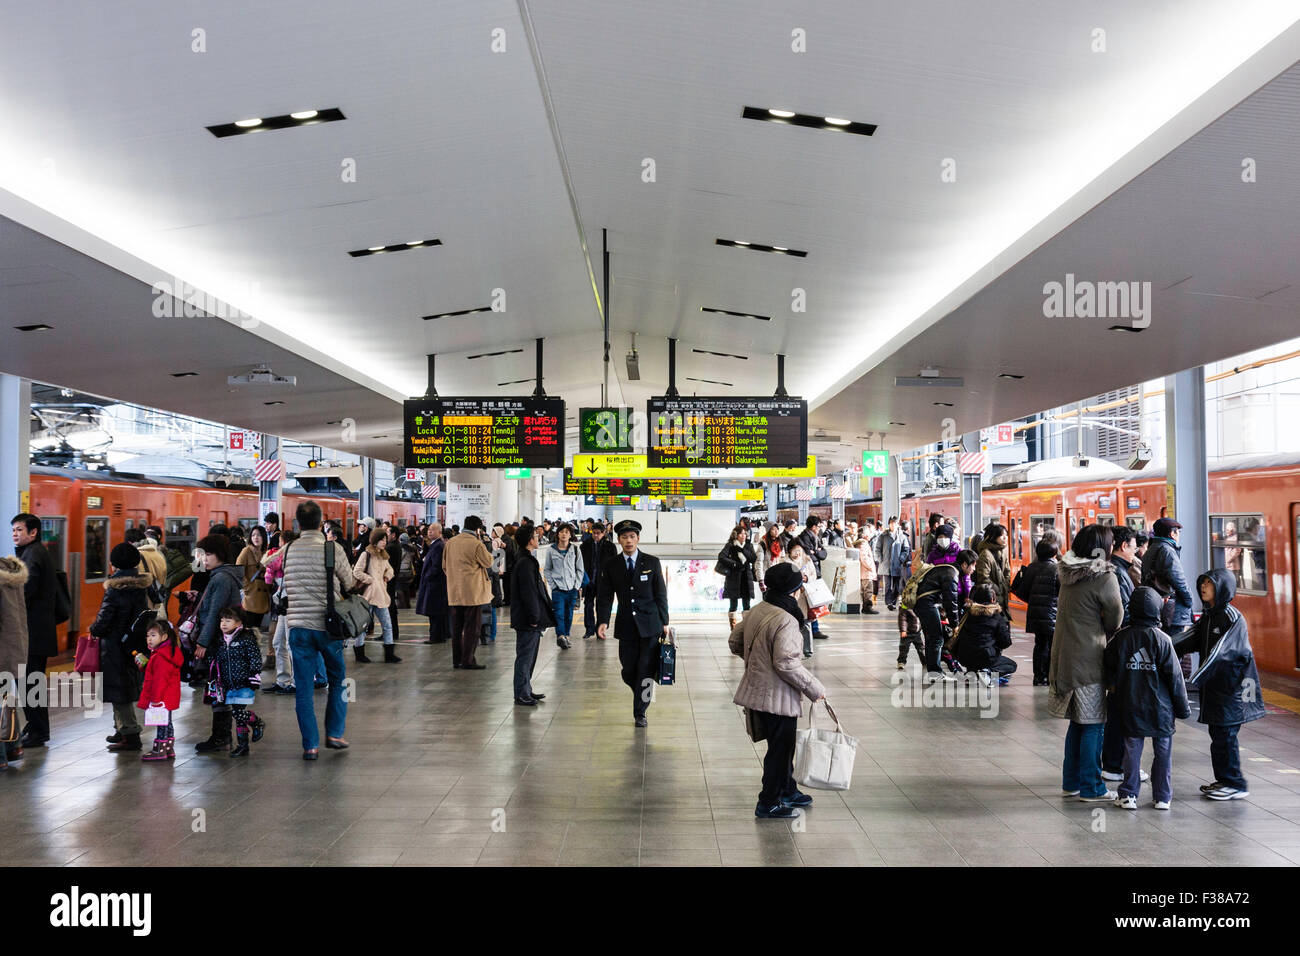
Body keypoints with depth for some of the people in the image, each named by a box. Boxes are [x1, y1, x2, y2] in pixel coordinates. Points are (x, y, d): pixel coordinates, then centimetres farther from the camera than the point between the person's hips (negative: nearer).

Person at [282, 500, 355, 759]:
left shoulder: (288, 551, 0)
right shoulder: (334, 549, -8)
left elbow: (286, 589, 13)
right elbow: (349, 585, 3)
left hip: (298, 625, 2)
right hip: (328, 625, -2)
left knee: (303, 688, 6)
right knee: (337, 680, 17)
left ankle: (310, 745, 7)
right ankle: (334, 733, 16)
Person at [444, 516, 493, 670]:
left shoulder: (450, 542, 6)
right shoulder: (476, 544, -13)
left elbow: (444, 565, 13)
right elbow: (488, 562, -3)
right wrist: (488, 551, 12)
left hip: (454, 592, 6)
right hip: (473, 591, -6)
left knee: (456, 627, 13)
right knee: (472, 626, 0)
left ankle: (456, 660, 18)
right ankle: (468, 660, -1)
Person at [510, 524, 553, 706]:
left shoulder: (527, 560, 15)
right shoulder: (525, 563, -18)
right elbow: (528, 592, -21)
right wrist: (534, 617, -19)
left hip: (531, 621, 11)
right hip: (527, 622, -11)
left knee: (529, 656, 17)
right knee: (525, 656, -4)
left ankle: (526, 690, 25)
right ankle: (521, 694, 3)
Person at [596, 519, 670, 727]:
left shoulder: (652, 562, 1)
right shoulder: (611, 565, 4)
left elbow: (661, 595, 4)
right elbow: (605, 596, 4)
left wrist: (664, 622, 2)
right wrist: (603, 621, -9)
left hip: (650, 624, -1)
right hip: (626, 626, 1)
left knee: (646, 669, -3)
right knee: (628, 670, 3)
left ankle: (640, 712, 7)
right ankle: (642, 695, 31)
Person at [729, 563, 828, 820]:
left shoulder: (757, 611, 3)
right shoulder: (786, 621, -24)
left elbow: (734, 642, 13)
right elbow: (786, 664, -26)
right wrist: (814, 688, -15)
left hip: (756, 690, 9)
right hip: (777, 696, -9)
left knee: (782, 745, 24)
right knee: (780, 749, 6)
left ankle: (787, 790, 39)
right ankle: (769, 803, 16)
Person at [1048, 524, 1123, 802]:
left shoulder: (1069, 574, 7)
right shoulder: (1104, 578, -15)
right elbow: (1115, 620, -4)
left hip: (1065, 655, 8)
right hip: (1089, 659, -8)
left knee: (1077, 721, 17)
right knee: (1092, 725, 1)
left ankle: (1071, 781, 25)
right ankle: (1091, 787, 8)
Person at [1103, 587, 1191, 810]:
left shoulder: (1120, 637, -4)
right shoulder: (1162, 640, -10)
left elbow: (1109, 669, 3)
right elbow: (1174, 676, -6)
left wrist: (1114, 688, 20)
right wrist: (1182, 707, 2)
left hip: (1130, 707, 2)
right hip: (1160, 708, -2)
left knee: (1132, 751, 10)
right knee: (1163, 752, 11)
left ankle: (1128, 795, 12)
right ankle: (1162, 797, 16)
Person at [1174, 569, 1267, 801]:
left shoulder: (1233, 618, -13)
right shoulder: (1208, 617, 13)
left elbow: (1220, 651, -23)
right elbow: (1188, 639, 2)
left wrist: (1195, 678, -31)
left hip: (1230, 686, -8)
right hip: (1213, 685, 8)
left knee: (1225, 735, -6)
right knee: (1217, 734, 12)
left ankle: (1236, 785, 3)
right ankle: (1224, 780, 22)